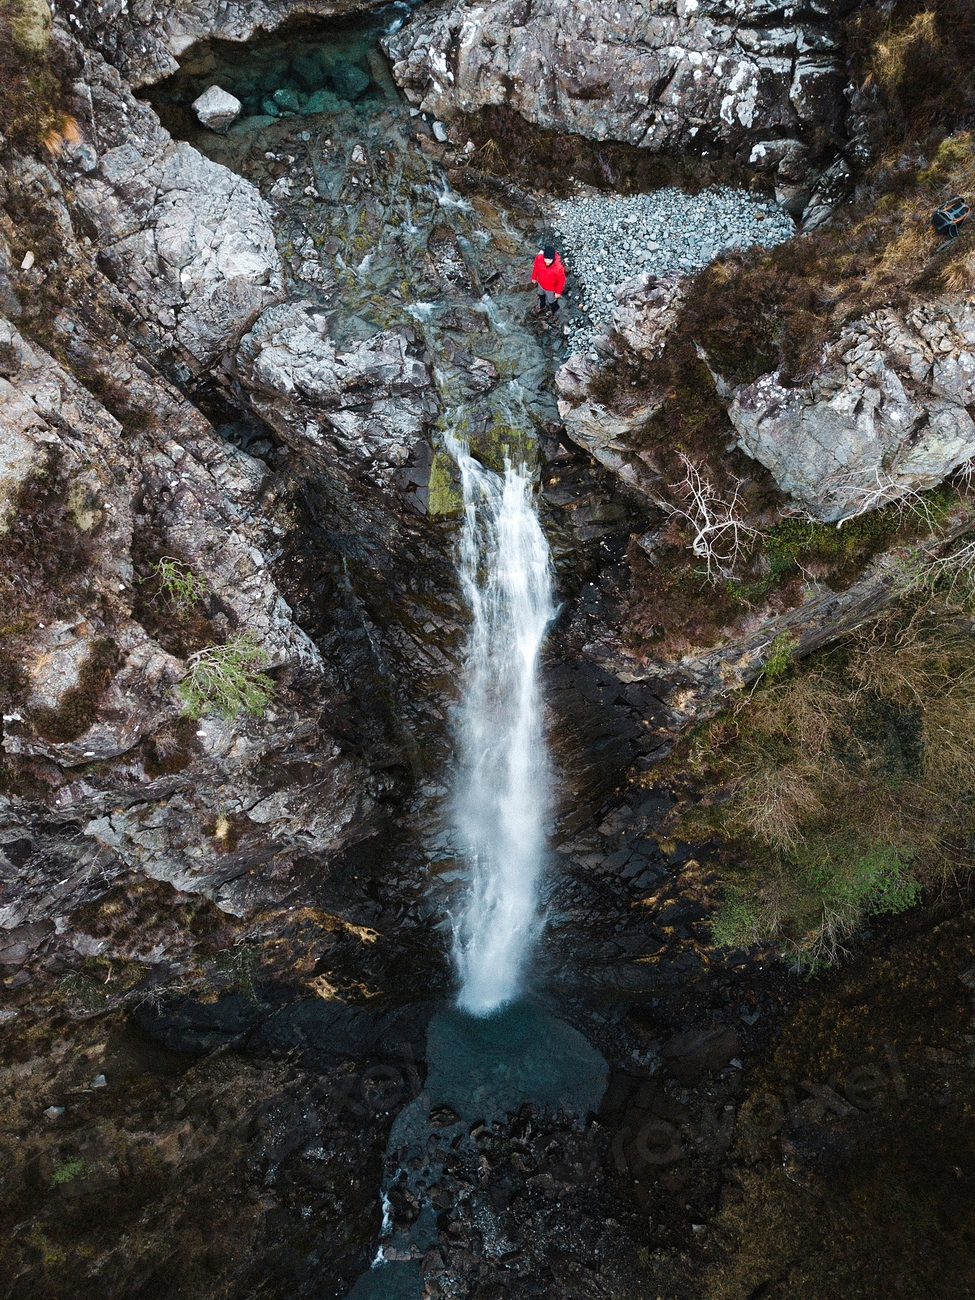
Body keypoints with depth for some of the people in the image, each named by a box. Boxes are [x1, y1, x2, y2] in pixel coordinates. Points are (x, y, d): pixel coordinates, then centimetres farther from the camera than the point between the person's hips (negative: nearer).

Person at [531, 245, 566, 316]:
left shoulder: (558, 267, -42)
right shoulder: (539, 258, -32)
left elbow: (561, 280, -24)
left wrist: (558, 292, -13)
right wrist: (534, 277, 7)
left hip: (551, 288, -4)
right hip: (541, 283, 4)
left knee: (551, 301, 24)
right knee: (541, 295, 35)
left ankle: (553, 313, 57)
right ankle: (541, 307, 69)